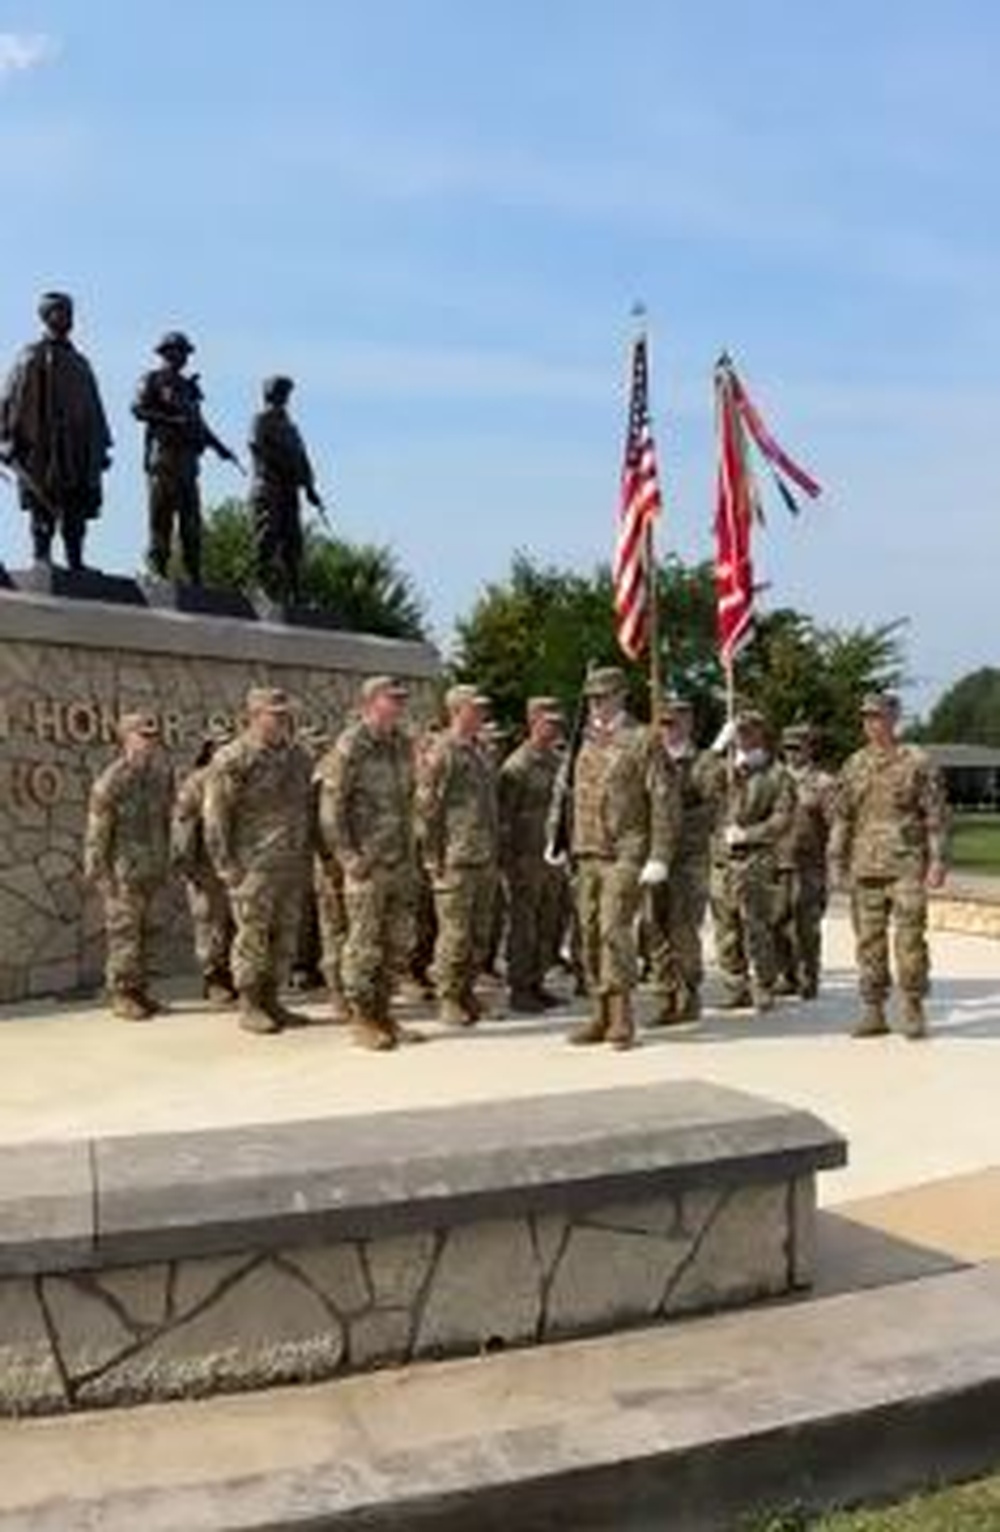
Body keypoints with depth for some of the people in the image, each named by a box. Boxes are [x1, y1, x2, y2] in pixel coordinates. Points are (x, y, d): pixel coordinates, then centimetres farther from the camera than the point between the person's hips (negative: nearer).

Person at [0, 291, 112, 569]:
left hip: (77, 452, 5)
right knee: (43, 512, -6)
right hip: (39, 449, -5)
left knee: (76, 515, 2)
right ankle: (41, 559, -5)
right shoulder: (30, 358, 4)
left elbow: (94, 409, 22)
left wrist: (102, 447, 16)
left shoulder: (80, 363, 21)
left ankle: (76, 565, 5)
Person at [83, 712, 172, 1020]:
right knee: (124, 932, -2)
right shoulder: (110, 782, -15)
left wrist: (164, 864, 13)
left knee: (142, 931, 11)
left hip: (150, 870, 6)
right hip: (122, 870, -6)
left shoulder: (161, 774, 4)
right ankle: (120, 995, 6)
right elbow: (97, 833, -12)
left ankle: (138, 990, 20)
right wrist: (100, 875, -13)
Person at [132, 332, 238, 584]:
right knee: (161, 517, -10)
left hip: (187, 456, 7)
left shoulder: (188, 385, 24)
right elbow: (139, 409, -9)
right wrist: (170, 420, -18)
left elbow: (197, 421, 27)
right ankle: (157, 571, -10)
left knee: (191, 518, 3)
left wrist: (218, 446, 18)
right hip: (163, 453, -7)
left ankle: (195, 577, 4)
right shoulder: (152, 380, 5)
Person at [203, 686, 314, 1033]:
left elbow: (309, 806, 20)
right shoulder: (233, 759, -9)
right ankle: (248, 1006, 10)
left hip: (292, 864, 7)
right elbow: (215, 815, -11)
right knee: (253, 936, 0)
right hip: (255, 864, -6)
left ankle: (270, 1000, 22)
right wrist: (226, 864, -14)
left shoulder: (298, 757, 12)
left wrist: (307, 854, 15)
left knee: (285, 936, 10)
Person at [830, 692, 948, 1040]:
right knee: (869, 940, 5)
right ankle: (873, 1010, 12)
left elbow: (936, 815, -1)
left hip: (907, 867, -3)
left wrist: (937, 861, -8)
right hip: (865, 868, 4)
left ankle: (913, 1011, 7)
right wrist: (837, 862, 9)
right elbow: (841, 817, 14)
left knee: (910, 939, -4)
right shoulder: (853, 766, 11)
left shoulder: (917, 762, 0)